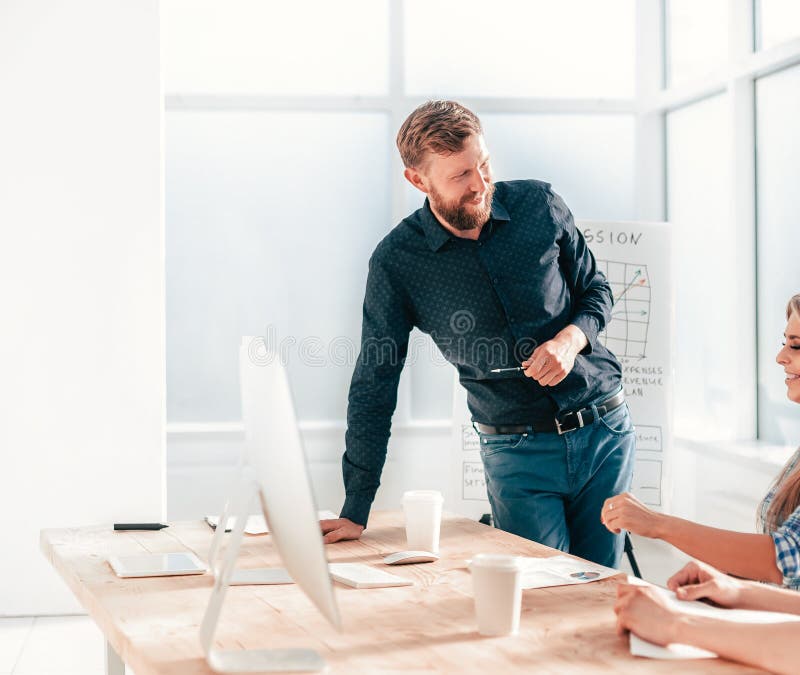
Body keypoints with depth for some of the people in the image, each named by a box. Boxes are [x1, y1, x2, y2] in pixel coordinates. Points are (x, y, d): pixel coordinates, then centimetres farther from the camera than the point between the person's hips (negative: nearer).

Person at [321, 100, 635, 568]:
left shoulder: (539, 206, -3)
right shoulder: (397, 262, -8)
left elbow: (597, 290, 12)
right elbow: (374, 387, -4)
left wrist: (571, 338, -13)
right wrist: (355, 512, -4)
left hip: (604, 428, 2)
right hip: (518, 452, -2)